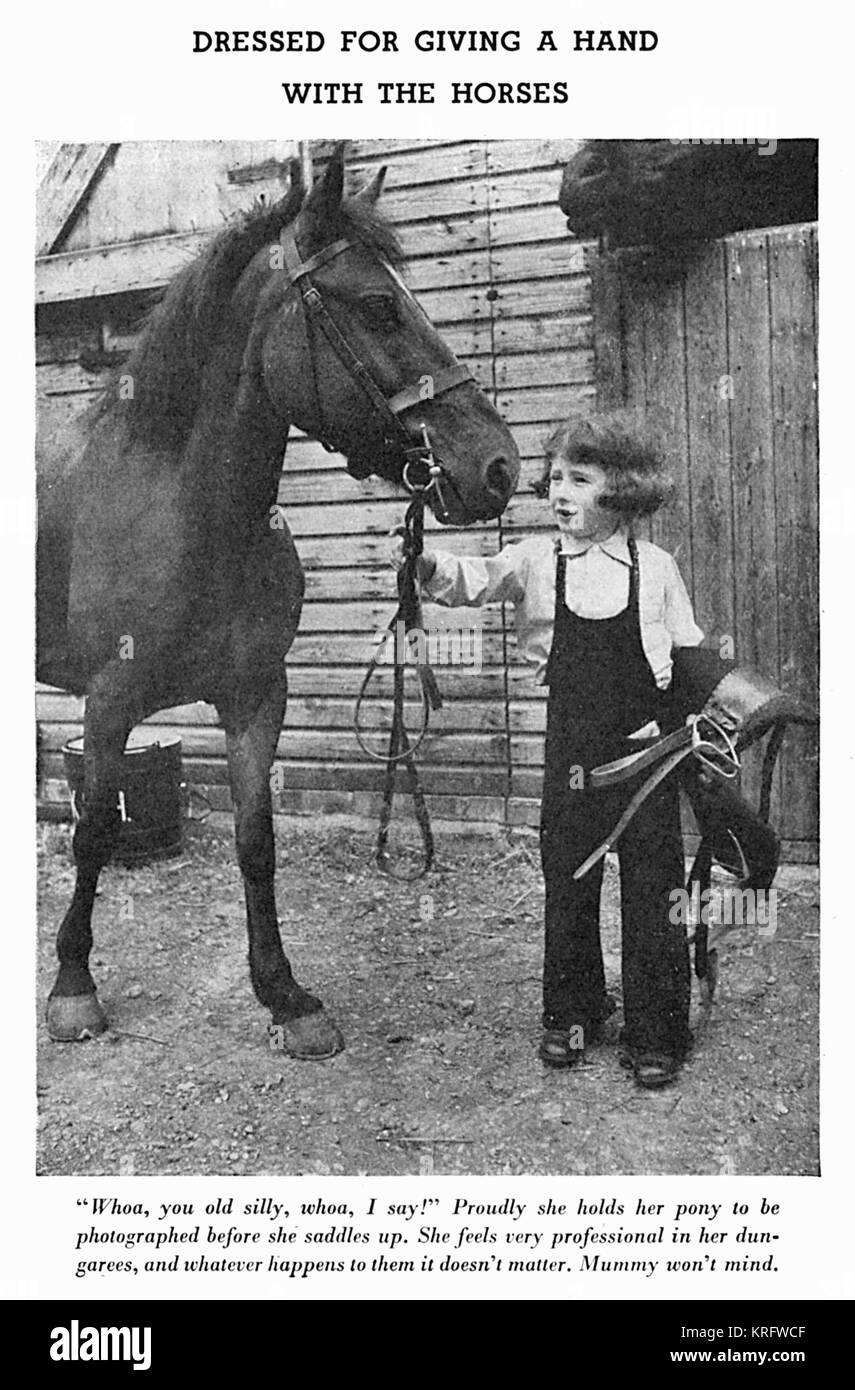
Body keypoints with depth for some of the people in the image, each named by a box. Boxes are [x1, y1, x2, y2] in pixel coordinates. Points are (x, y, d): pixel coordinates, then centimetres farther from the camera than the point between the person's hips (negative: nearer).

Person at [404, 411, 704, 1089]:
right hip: (572, 750, 2)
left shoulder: (656, 567, 0)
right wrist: (429, 564, -35)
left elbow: (692, 657, 7)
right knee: (567, 886, 11)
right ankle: (573, 1015, 31)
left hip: (647, 748, -1)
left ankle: (656, 1035, 18)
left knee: (652, 892, 4)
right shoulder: (537, 559, 1)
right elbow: (477, 579, -15)